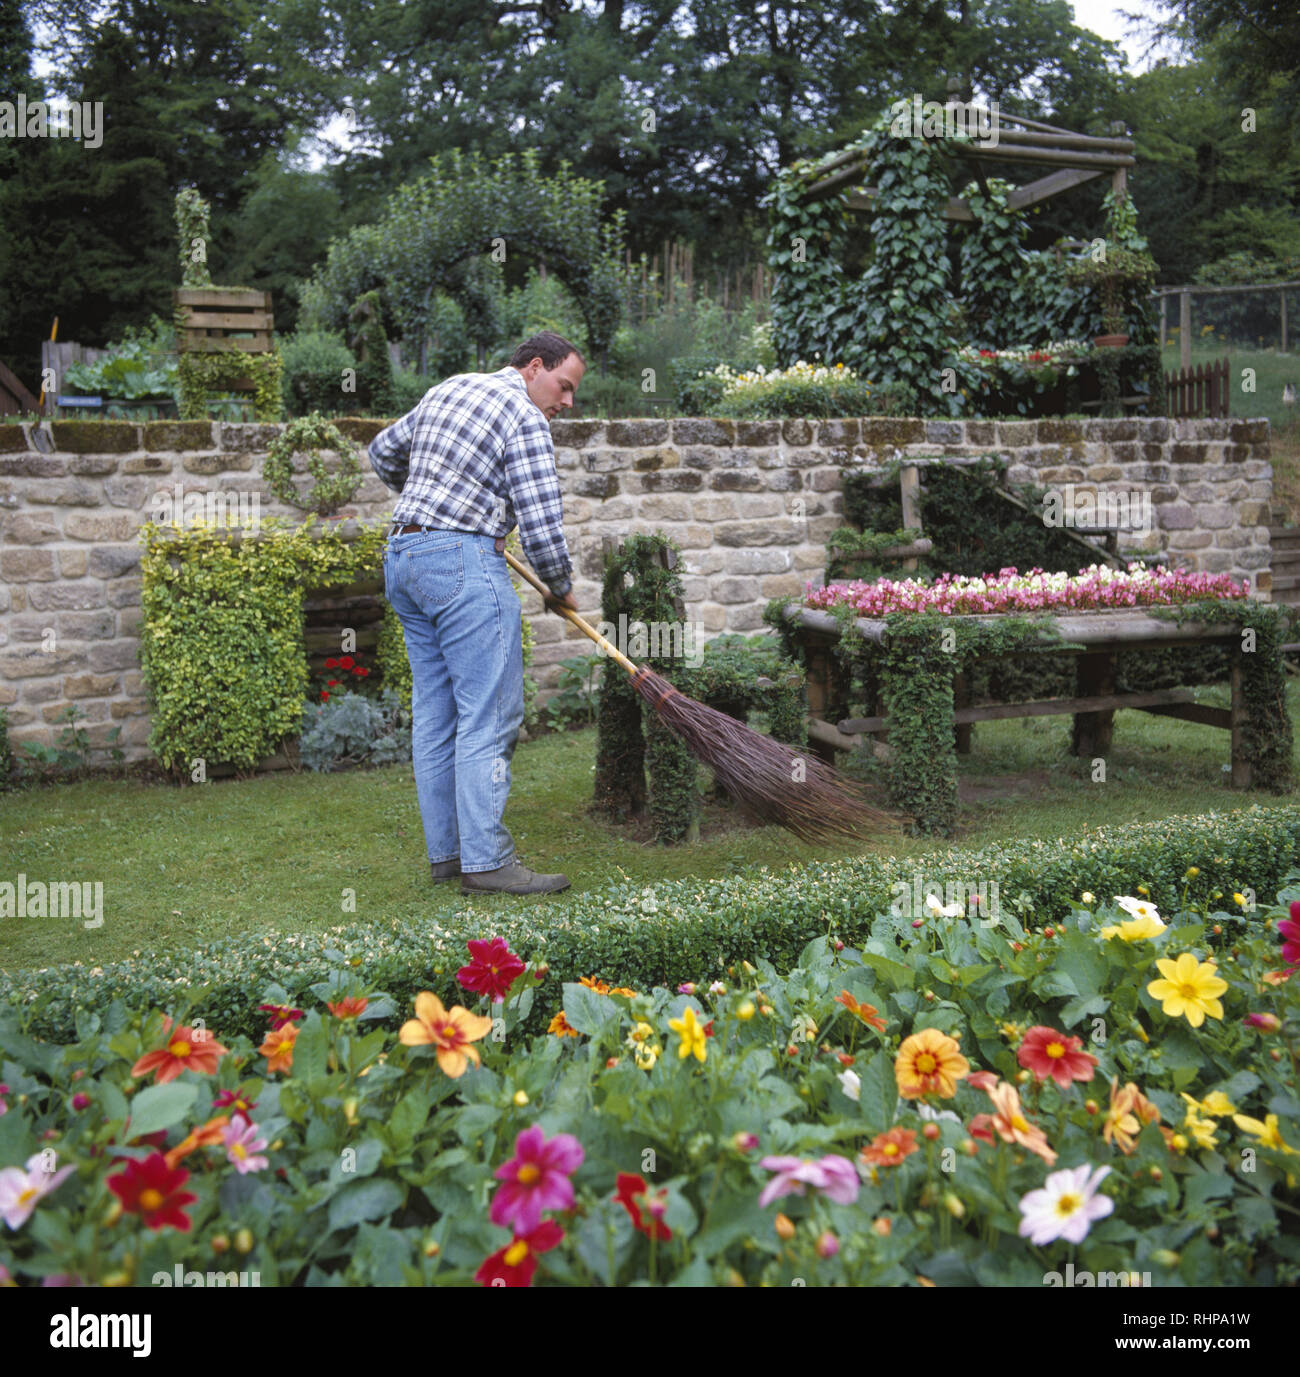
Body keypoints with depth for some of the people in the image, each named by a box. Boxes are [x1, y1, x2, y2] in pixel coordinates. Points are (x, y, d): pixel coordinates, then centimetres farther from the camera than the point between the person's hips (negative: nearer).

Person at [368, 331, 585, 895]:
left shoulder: (448, 389, 20)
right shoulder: (523, 416, -6)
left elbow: (383, 452, 33)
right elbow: (541, 525, -12)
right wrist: (561, 590, 4)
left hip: (401, 555, 9)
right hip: (462, 561, -9)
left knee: (434, 714, 10)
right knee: (489, 716, -8)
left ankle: (446, 850, 14)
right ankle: (485, 861, -8)